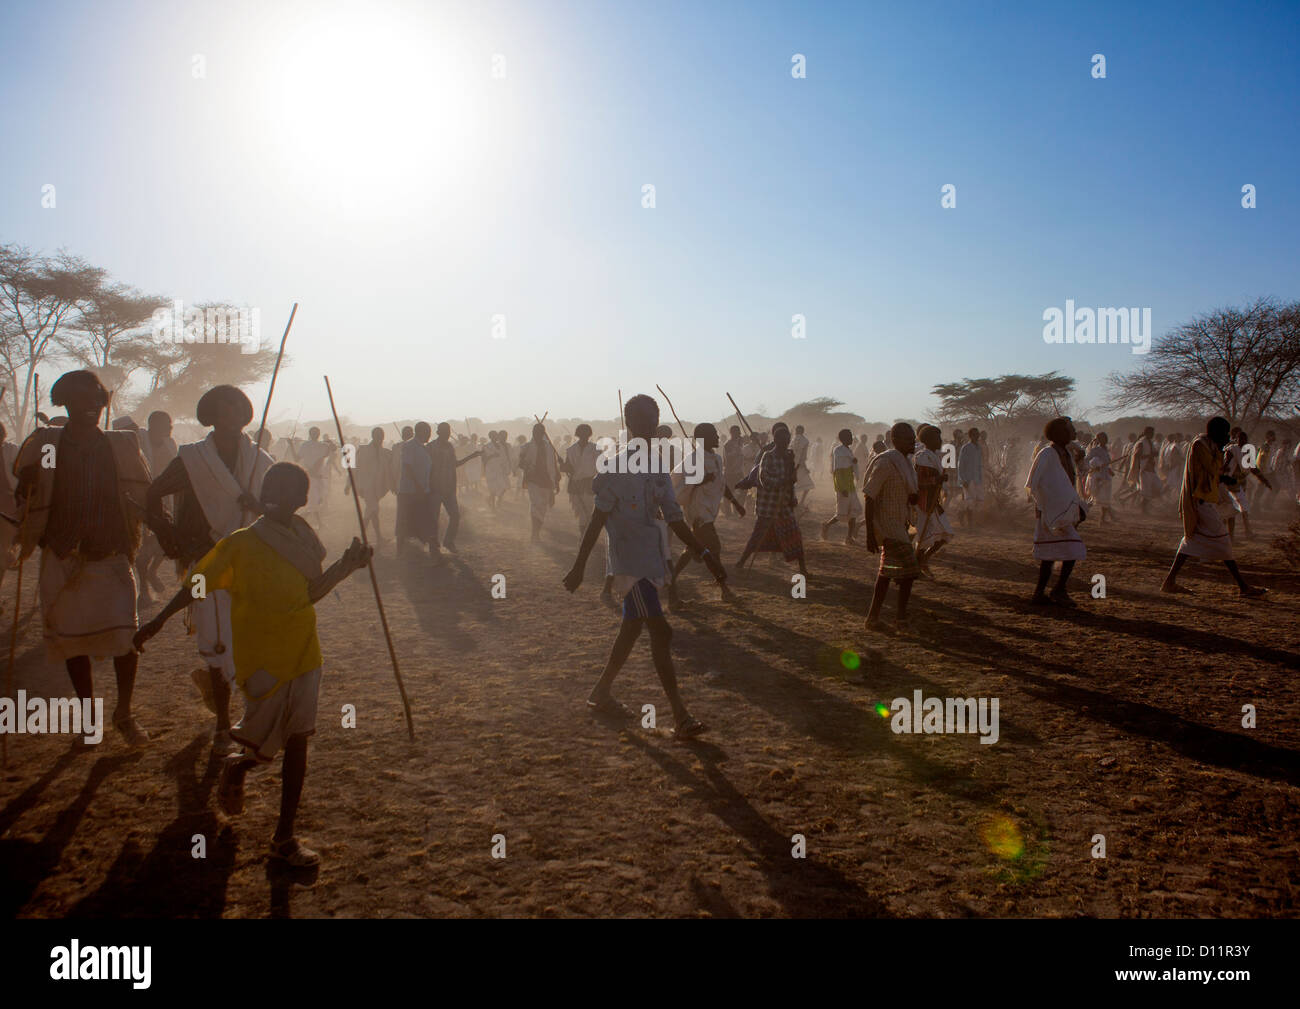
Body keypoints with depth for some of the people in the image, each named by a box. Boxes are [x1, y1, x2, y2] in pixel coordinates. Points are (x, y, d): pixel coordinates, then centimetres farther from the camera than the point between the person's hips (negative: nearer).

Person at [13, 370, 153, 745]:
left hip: (112, 557, 0)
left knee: (125, 635, -10)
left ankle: (124, 713, 10)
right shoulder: (44, 445, 3)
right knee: (72, 639, 8)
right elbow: (24, 505, 8)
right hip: (63, 559, 0)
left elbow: (143, 498, 15)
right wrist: (27, 486, -14)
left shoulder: (122, 446, 5)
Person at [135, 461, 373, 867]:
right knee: (265, 745, 1)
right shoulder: (242, 544, -10)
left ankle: (284, 836, 19)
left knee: (296, 742, 7)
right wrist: (159, 620, -2)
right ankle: (237, 767, 39)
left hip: (303, 654, 4)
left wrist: (345, 566, -2)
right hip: (262, 660, -4)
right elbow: (198, 582, -2)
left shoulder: (301, 538, 4)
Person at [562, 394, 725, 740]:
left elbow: (675, 520, 12)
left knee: (632, 628, 16)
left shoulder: (659, 471, 10)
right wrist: (579, 566, -10)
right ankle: (680, 717, -11)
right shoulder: (617, 469, -11)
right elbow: (597, 520, -10)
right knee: (661, 631, -12)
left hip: (652, 562, 8)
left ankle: (601, 693, 33)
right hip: (630, 563, -8)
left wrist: (705, 555, 5)